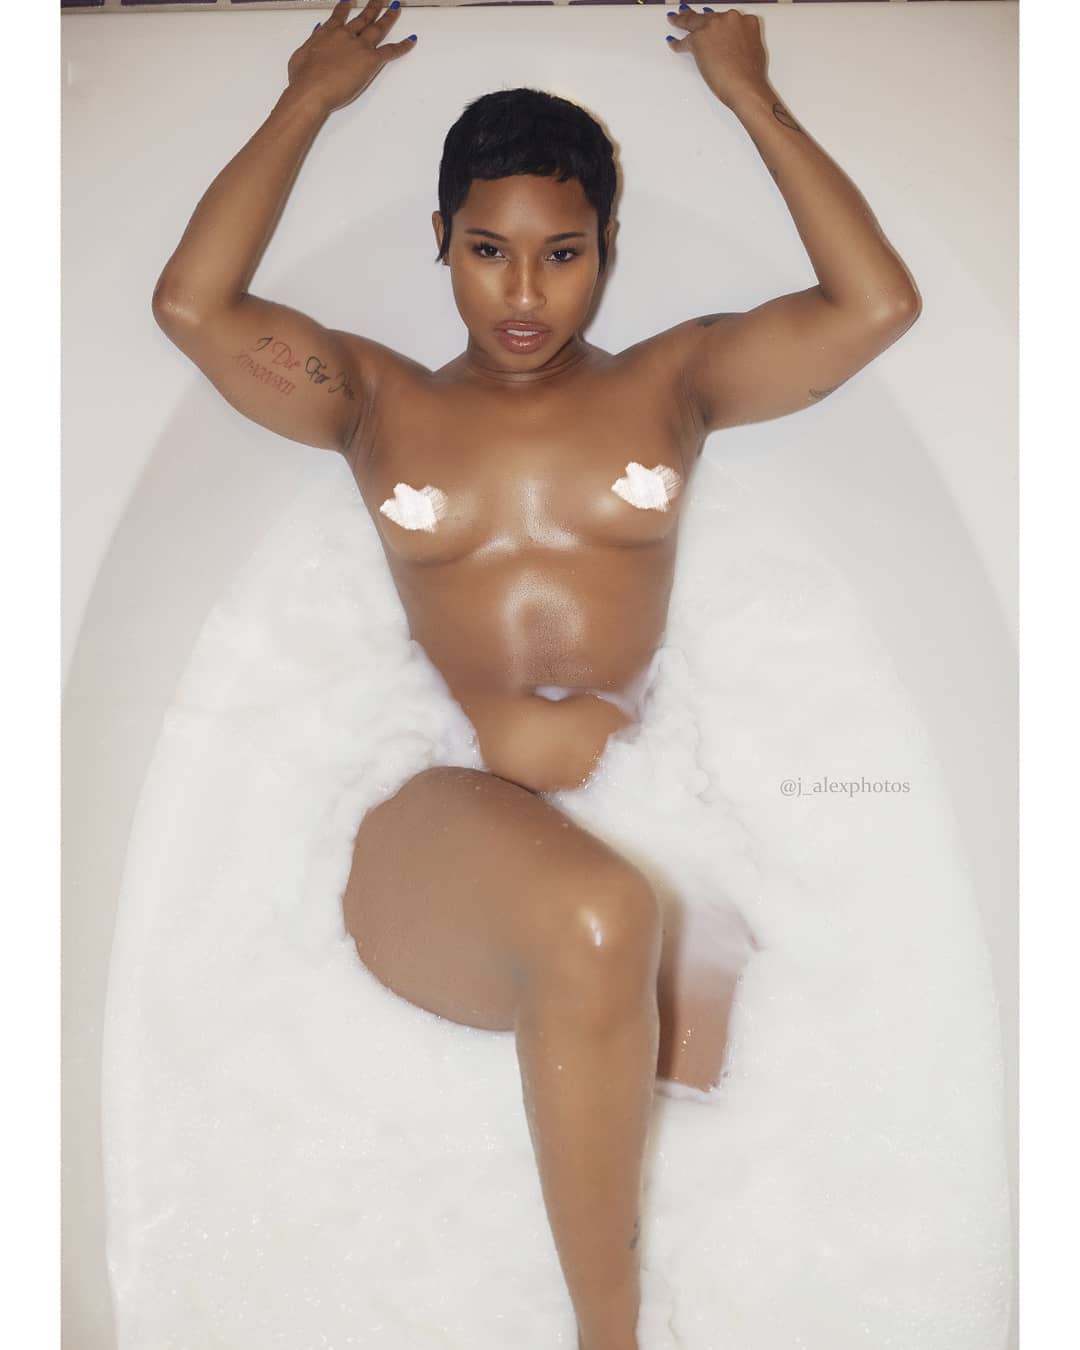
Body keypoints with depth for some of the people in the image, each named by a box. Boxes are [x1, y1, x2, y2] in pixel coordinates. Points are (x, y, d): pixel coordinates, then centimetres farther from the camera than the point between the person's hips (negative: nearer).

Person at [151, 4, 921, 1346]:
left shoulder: (674, 379, 16)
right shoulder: (377, 398, 16)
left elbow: (878, 303, 6)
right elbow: (191, 304, 2)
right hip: (442, 816, -2)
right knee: (594, 923, -35)